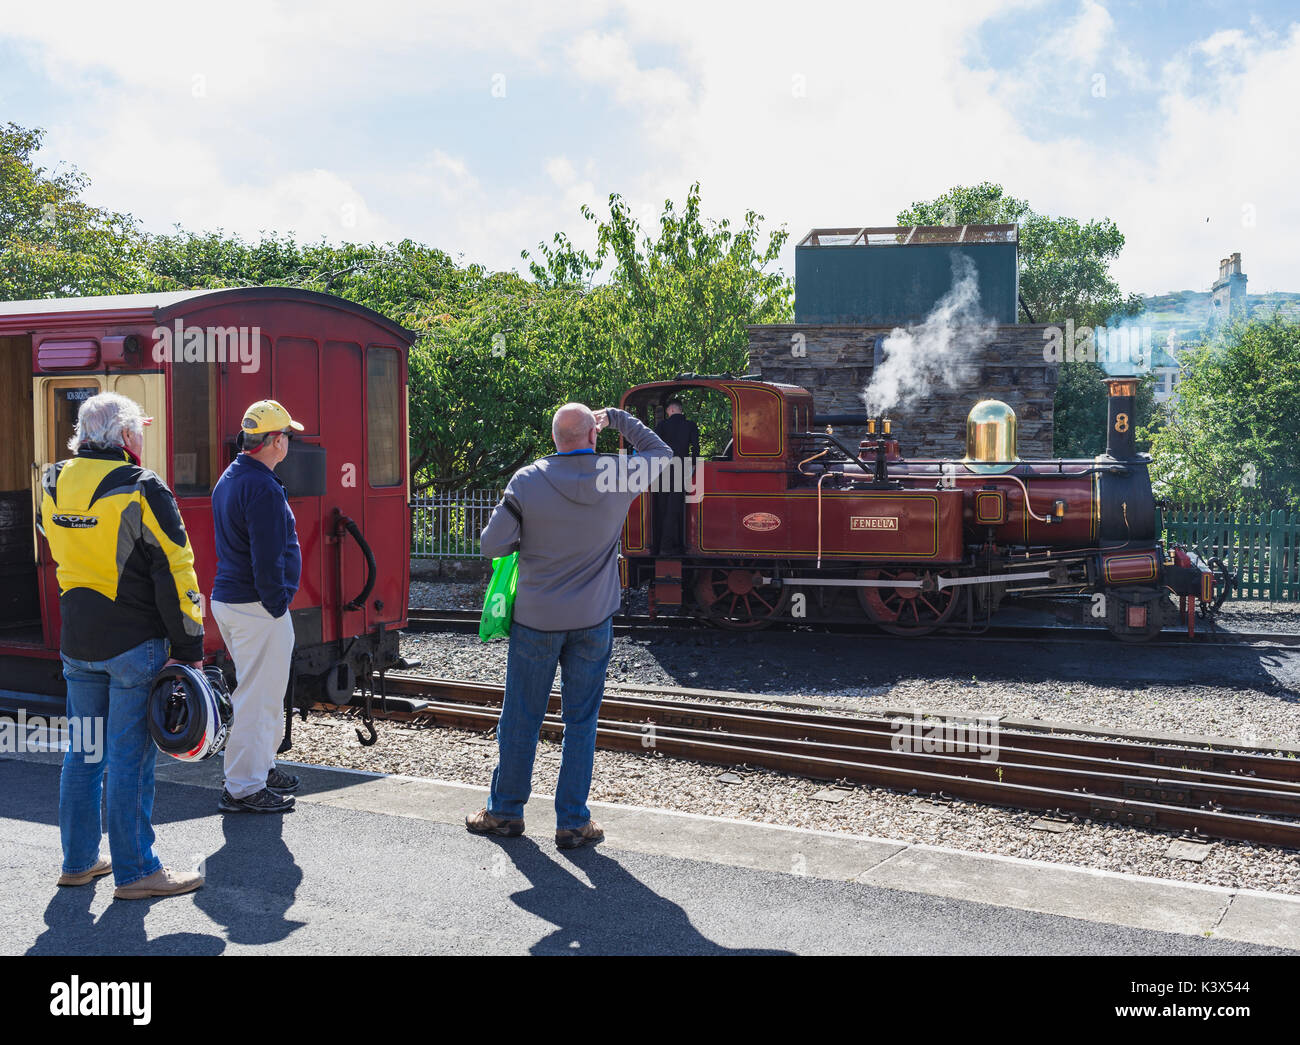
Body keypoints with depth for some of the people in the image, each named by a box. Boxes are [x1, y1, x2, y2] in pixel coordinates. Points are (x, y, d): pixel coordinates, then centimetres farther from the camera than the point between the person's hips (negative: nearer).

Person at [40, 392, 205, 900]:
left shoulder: (54, 485, 5)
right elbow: (173, 572, -14)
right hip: (135, 643, -6)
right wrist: (188, 648, -9)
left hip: (77, 643, 7)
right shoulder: (142, 489, -15)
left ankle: (79, 860, 26)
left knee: (83, 752, 16)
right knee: (130, 757, 0)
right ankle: (135, 871, 8)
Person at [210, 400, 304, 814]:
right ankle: (243, 788, 3)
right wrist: (276, 605, -14)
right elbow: (267, 558, -23)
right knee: (258, 696, -3)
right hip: (257, 608, -10)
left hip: (227, 598, 10)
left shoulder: (228, 479, 14)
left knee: (260, 691, 21)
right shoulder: (263, 488, -18)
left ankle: (261, 767, 33)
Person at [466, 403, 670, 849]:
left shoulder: (528, 481, -12)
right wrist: (617, 418, 16)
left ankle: (505, 811, 25)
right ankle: (573, 822, 14)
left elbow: (492, 545, -10)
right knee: (581, 720, 9)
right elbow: (661, 452, 14)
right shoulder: (619, 477, -6)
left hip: (536, 619, -1)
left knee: (521, 717, 11)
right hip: (593, 621, 1)